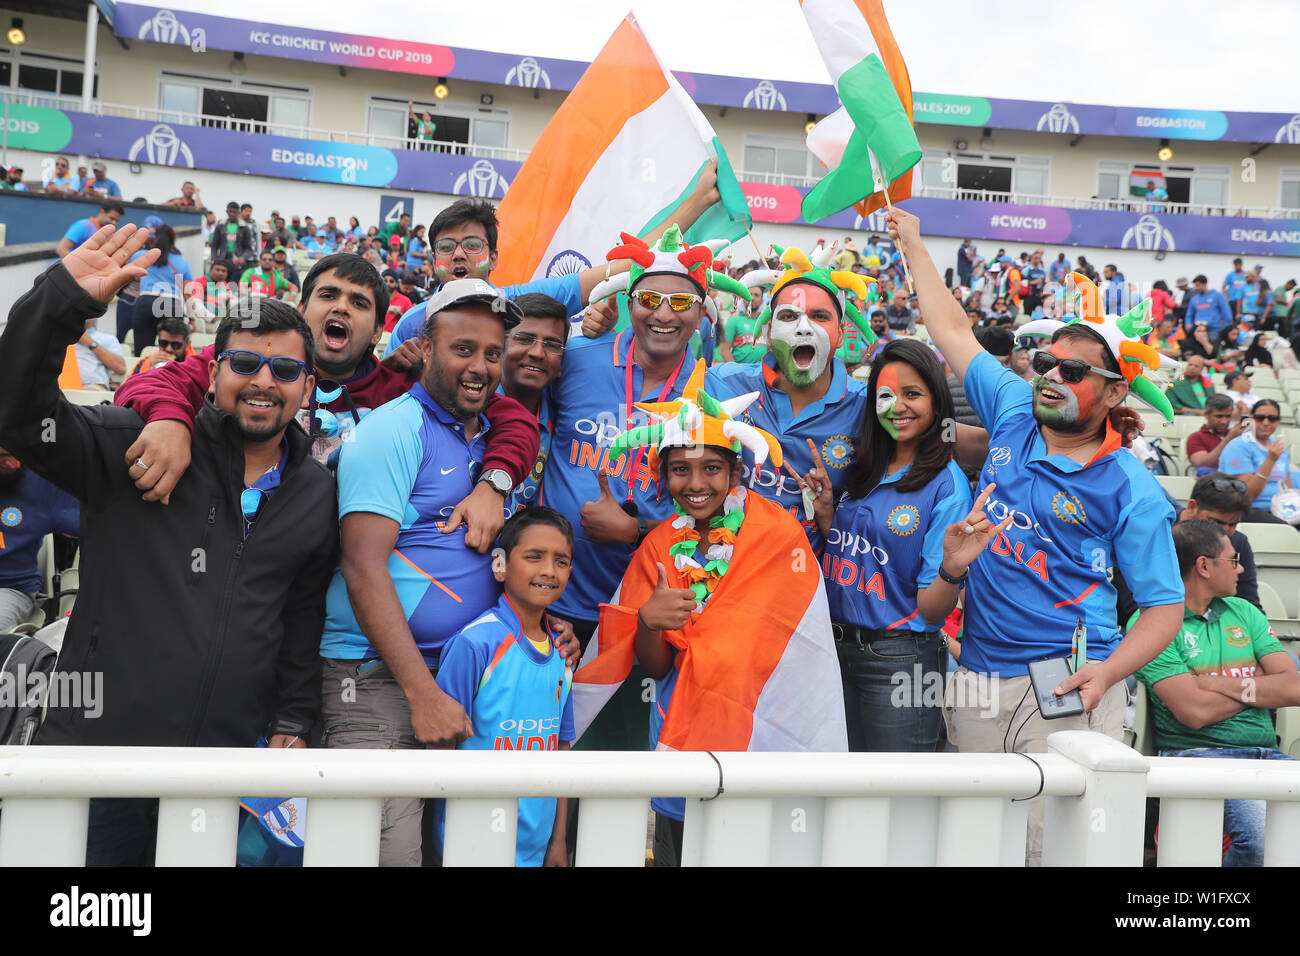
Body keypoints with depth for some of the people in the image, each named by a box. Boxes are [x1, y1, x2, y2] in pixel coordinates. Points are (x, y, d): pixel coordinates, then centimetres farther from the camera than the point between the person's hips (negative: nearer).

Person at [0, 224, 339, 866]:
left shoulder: (317, 494, 8)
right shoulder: (138, 448, -3)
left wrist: (291, 721, 12)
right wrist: (63, 301, -26)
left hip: (224, 762, 3)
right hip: (99, 742, -2)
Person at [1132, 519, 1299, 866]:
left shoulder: (1243, 612, 19)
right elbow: (1195, 712, -14)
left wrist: (1219, 684, -5)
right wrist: (1258, 684, 3)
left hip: (1266, 753, 6)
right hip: (1198, 753, -5)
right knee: (1262, 831, -31)